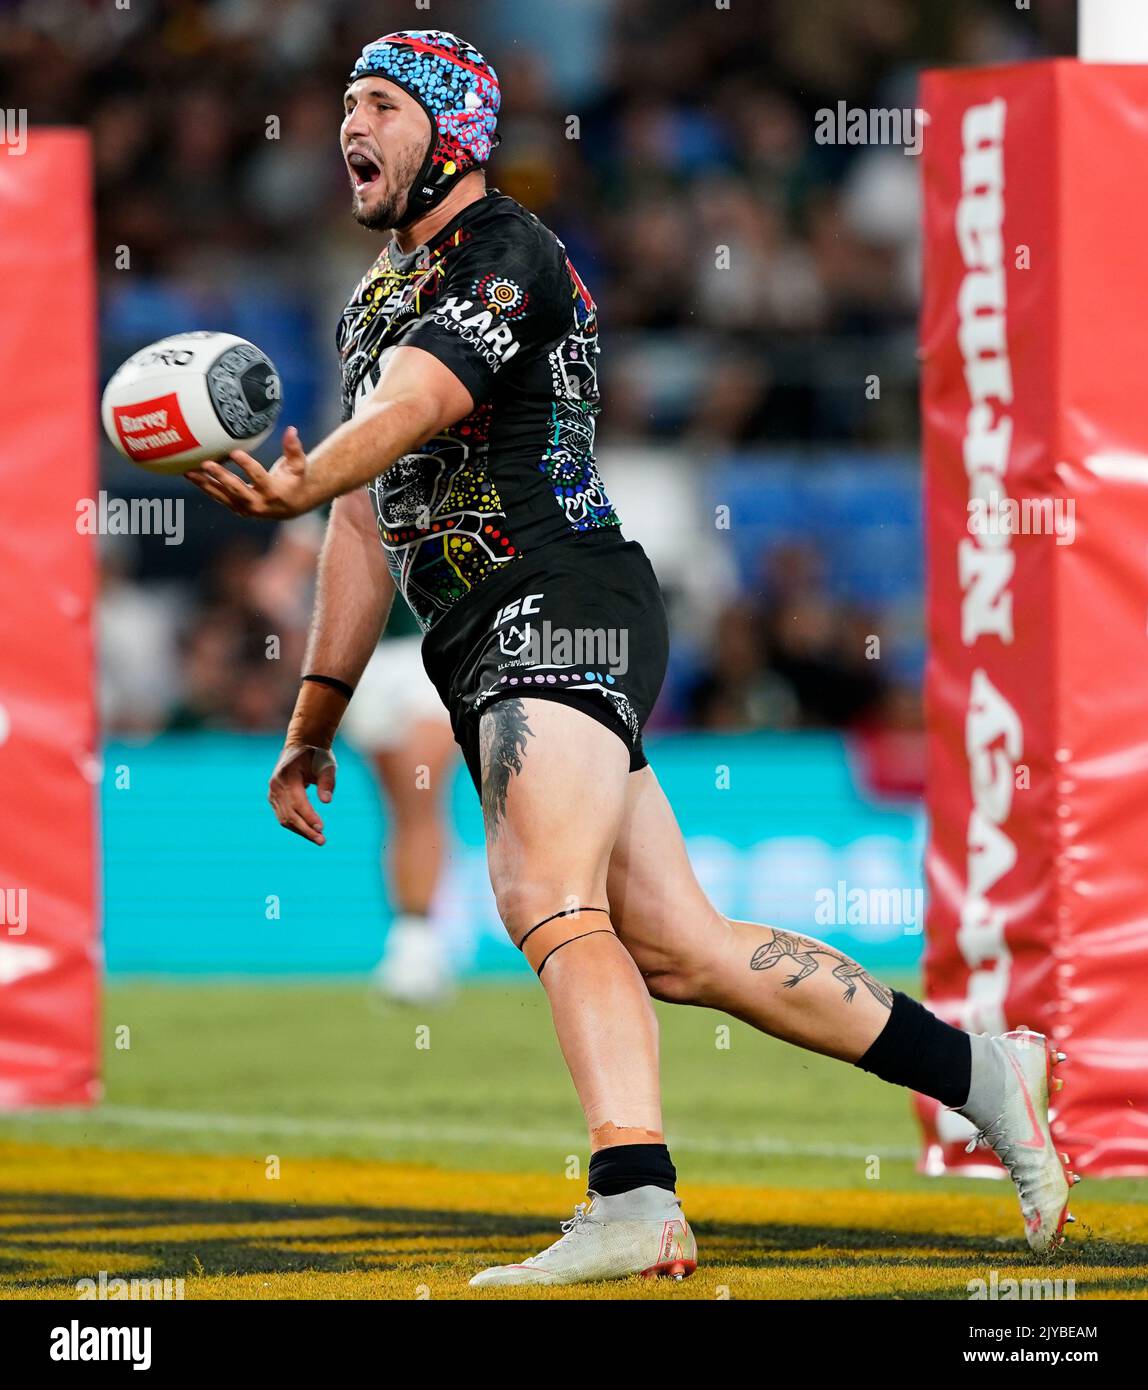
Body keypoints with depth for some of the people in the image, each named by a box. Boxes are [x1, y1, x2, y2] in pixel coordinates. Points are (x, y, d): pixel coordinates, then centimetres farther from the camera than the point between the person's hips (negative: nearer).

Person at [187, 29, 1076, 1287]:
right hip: (485, 650, 9)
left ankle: (634, 1206, -41)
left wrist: (295, 487, -41)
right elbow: (367, 521, 27)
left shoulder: (507, 260, -5)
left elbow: (410, 407, -24)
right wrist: (313, 720, 26)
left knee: (548, 901, -27)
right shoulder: (381, 293, 24)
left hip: (560, 609, -9)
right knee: (677, 949, 6)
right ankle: (980, 1075, 15)